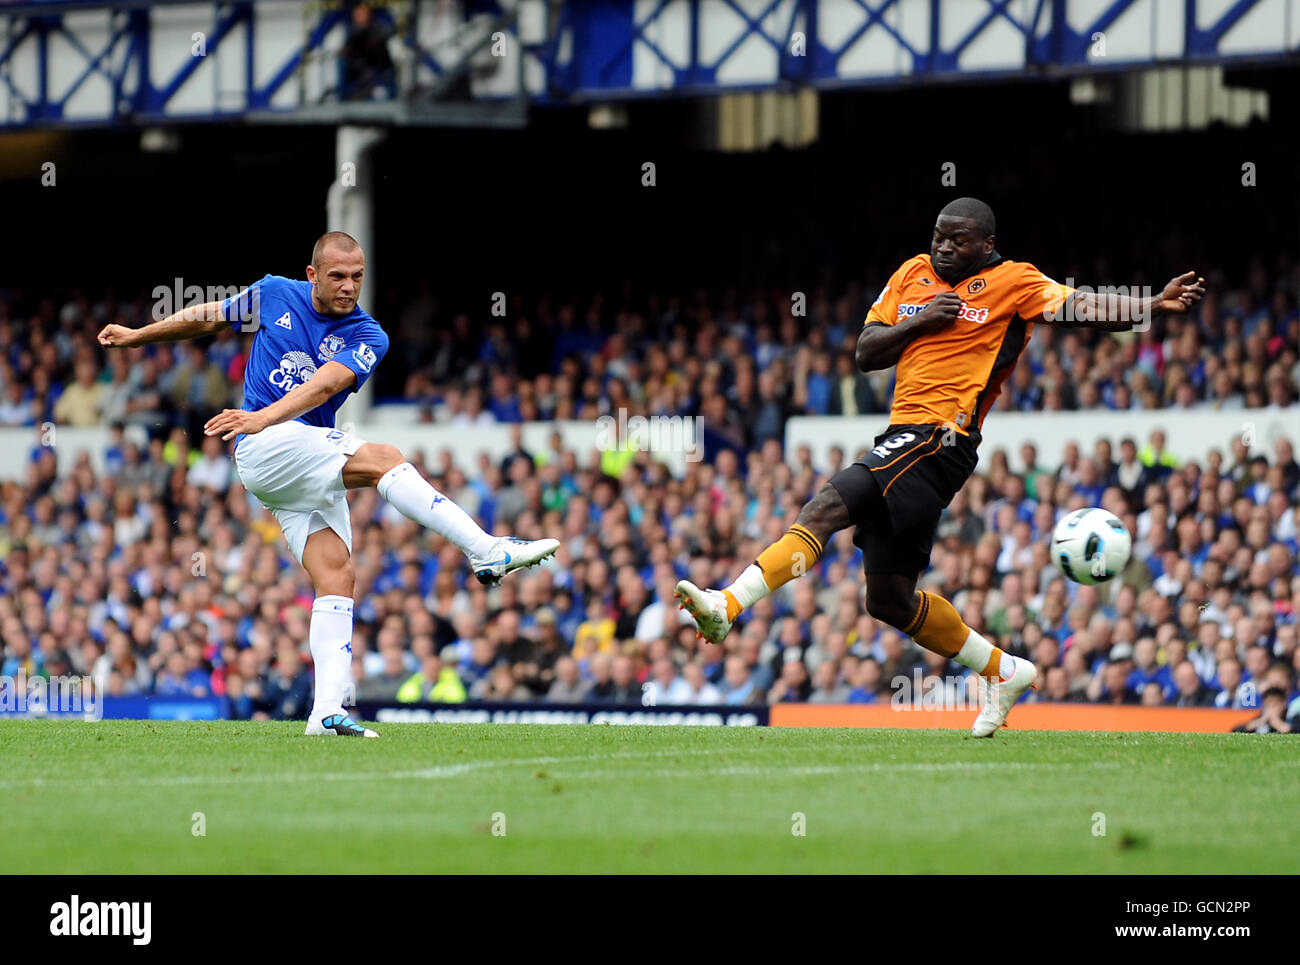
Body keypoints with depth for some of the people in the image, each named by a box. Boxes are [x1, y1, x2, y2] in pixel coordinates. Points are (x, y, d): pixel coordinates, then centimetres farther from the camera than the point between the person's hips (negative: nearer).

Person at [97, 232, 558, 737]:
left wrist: (263, 418, -35)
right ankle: (487, 550, -32)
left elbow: (324, 385, -19)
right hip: (262, 450, -3)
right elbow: (207, 318, 21)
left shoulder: (367, 338, 0)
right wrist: (138, 335, 30)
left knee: (336, 576, -11)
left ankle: (327, 711, -16)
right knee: (384, 458, -24)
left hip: (314, 475, 3)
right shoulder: (273, 295, 3)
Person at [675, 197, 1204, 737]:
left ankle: (727, 608, -34)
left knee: (827, 507, -25)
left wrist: (1153, 306, -24)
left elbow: (1083, 309, -9)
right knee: (889, 599, 11)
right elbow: (866, 354, 14)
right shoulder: (913, 275, 16)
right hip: (905, 440, 8)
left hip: (940, 438, -8)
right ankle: (1002, 671, 25)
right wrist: (920, 322, -2)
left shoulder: (1013, 282, 1)